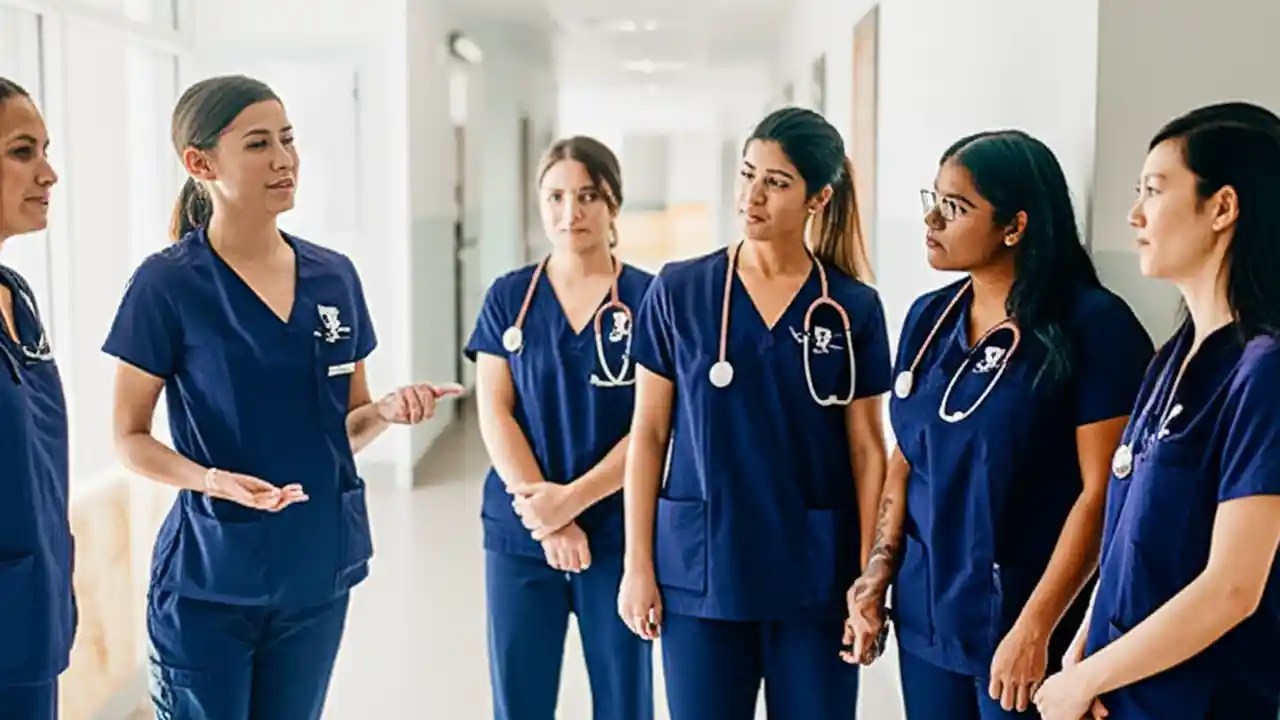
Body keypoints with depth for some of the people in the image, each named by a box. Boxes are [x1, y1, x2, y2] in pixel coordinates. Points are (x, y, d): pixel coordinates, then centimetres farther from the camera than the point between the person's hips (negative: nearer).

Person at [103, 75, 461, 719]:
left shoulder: (333, 277, 3)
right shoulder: (168, 284, -11)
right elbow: (129, 438, -6)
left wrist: (389, 410, -10)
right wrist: (211, 479, -24)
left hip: (319, 567, 5)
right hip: (210, 577, -5)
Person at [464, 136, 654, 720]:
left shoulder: (648, 298, -3)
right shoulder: (508, 298, 4)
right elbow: (495, 416, -1)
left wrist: (572, 499, -16)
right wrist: (543, 512, -12)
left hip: (620, 534, -1)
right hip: (520, 535, 2)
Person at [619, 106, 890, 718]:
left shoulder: (854, 307, -1)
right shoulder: (679, 291, -2)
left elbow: (867, 450, 2)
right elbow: (649, 434, 1)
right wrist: (637, 564, -1)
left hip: (814, 576, 0)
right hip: (700, 570, 0)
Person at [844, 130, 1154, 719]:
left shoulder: (1094, 325, -13)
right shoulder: (928, 316, 5)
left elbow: (1102, 491, -15)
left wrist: (1035, 628, -17)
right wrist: (879, 572, 4)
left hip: (1025, 623, -5)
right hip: (925, 613, 6)